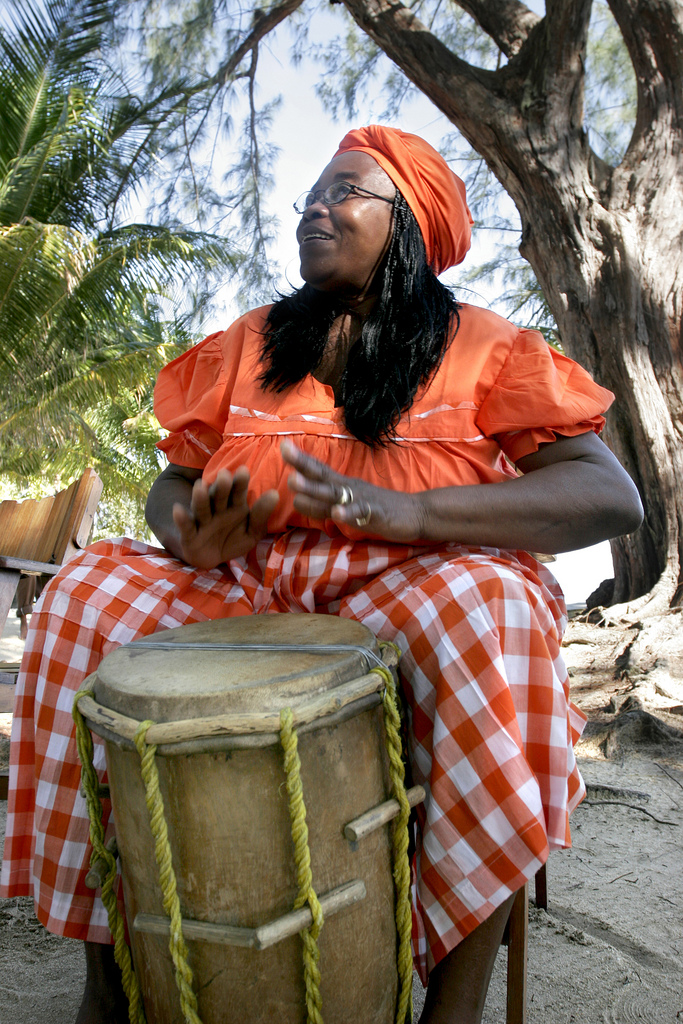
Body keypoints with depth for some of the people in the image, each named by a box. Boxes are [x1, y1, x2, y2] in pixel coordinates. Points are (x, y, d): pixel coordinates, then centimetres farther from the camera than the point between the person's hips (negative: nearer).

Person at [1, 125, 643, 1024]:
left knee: (486, 610, -34)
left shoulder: (480, 347, 1)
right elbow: (173, 483, 11)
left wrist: (407, 512, -26)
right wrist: (191, 533, -16)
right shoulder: (247, 347, 12)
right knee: (92, 596, -19)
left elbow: (612, 496, -11)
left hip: (418, 588, -2)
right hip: (245, 589, 4)